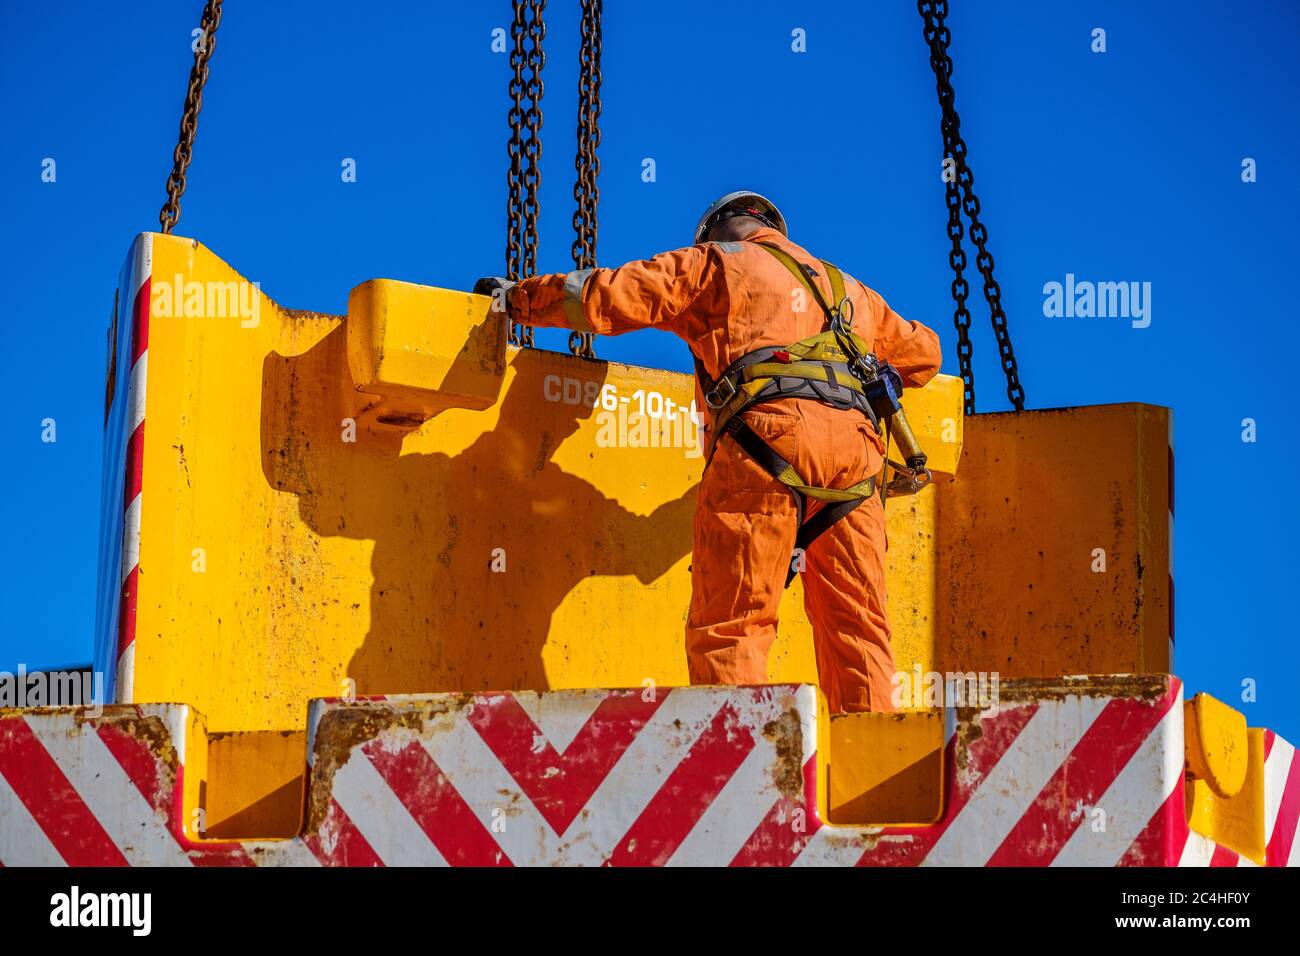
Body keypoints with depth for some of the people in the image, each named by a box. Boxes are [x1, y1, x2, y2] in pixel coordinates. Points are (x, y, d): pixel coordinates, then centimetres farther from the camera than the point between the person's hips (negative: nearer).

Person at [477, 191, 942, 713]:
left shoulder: (719, 262, 21)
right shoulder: (848, 289, 36)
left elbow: (604, 297, 13)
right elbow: (923, 351, 47)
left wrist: (518, 296, 26)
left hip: (769, 434, -5)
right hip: (855, 440, 5)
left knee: (728, 626, -8)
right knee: (856, 625, 6)